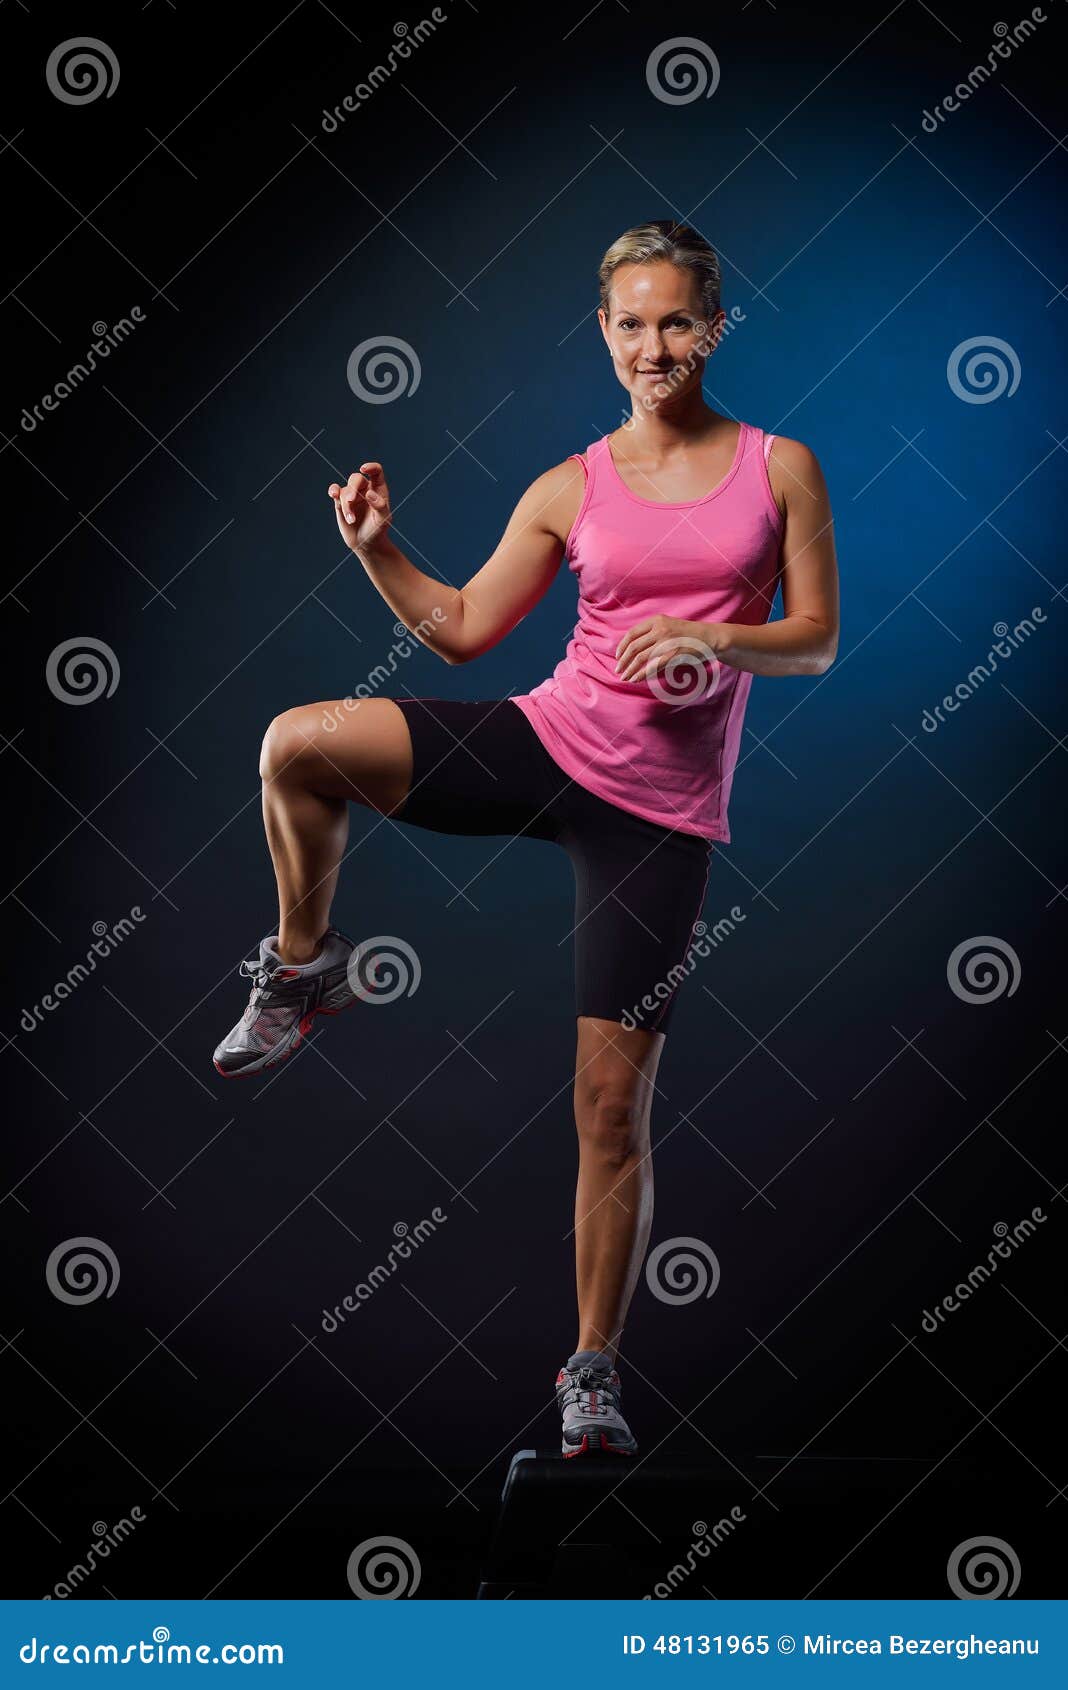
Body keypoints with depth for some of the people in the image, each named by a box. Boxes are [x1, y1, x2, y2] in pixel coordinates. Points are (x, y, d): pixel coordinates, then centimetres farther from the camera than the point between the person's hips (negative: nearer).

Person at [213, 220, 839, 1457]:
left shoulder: (779, 470, 4)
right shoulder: (573, 489, 6)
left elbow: (818, 639, 4)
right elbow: (464, 630, 10)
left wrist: (716, 640, -15)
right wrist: (377, 551, -5)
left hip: (662, 807, -2)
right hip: (549, 742, 2)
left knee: (613, 1101, -3)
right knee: (298, 743, -22)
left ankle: (593, 1367, 12)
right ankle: (305, 969, 4)